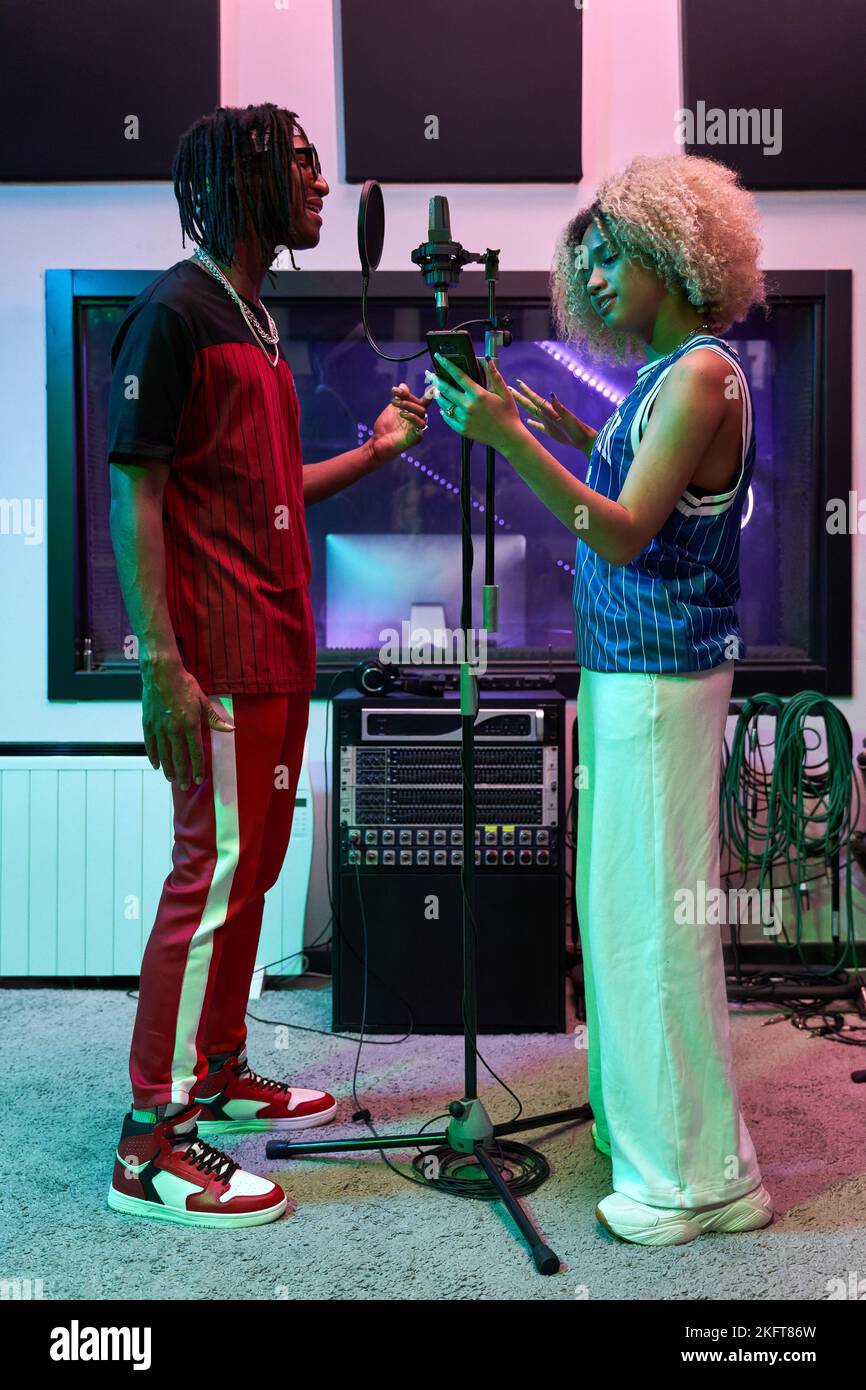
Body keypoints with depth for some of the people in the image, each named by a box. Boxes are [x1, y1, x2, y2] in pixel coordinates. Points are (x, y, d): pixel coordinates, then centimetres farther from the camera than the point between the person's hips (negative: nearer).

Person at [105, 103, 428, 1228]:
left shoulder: (254, 320, 21)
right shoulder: (174, 311, -8)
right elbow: (136, 496, -14)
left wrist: (376, 449, 18)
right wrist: (162, 666, -21)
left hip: (278, 647, 9)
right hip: (221, 657, -9)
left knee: (252, 866, 14)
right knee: (216, 871, -7)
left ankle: (219, 1077, 29)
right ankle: (151, 1142, 4)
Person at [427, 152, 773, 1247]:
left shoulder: (704, 372, -13)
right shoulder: (664, 374, 15)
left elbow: (625, 535, -20)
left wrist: (511, 439, -23)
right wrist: (561, 424, 20)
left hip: (658, 677, -9)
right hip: (623, 668, 9)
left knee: (654, 913, -3)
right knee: (622, 903, 15)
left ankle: (699, 1175, 11)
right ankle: (642, 1121, 31)